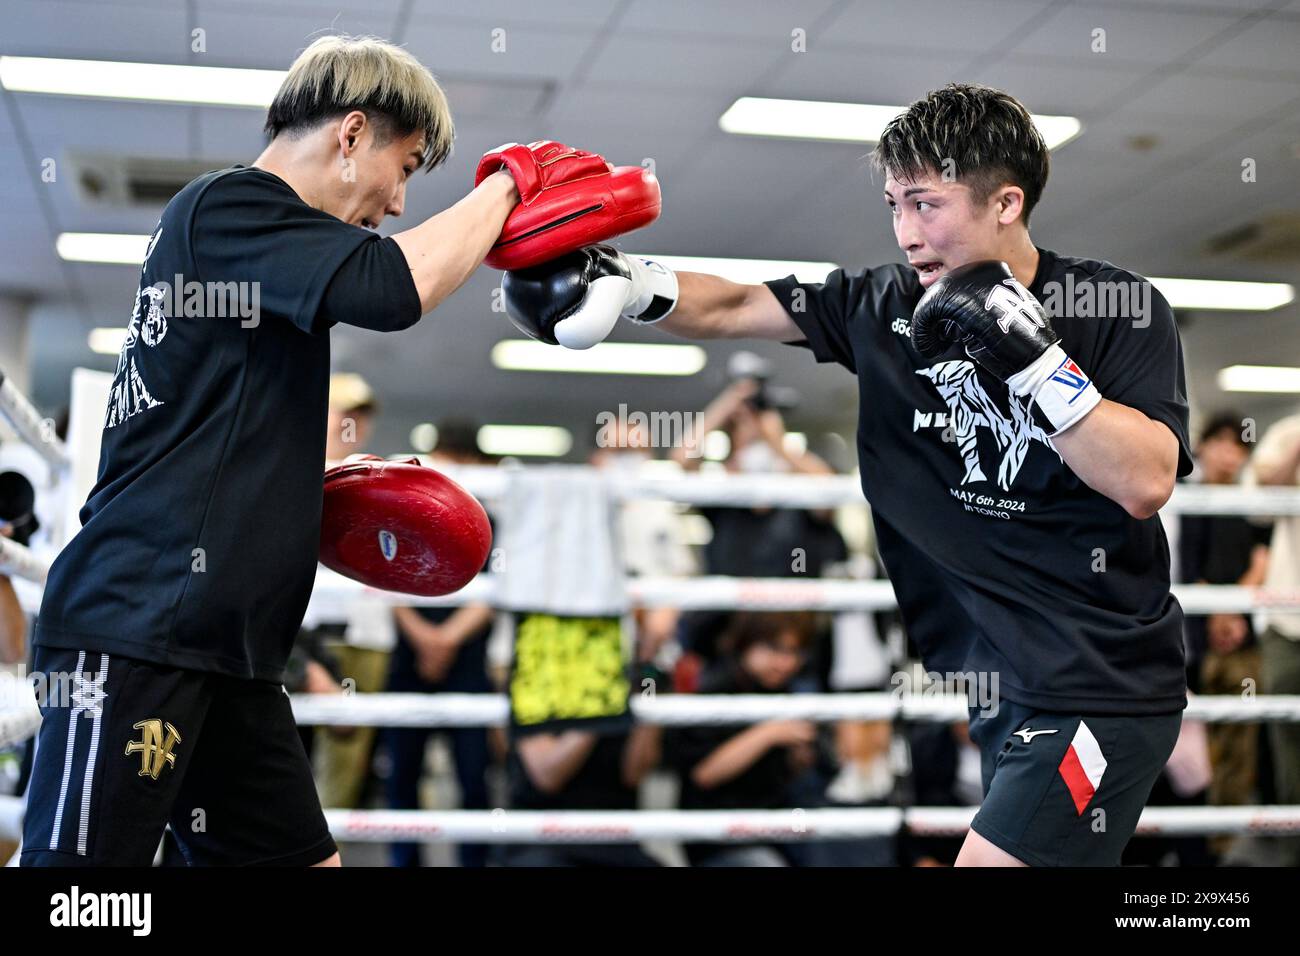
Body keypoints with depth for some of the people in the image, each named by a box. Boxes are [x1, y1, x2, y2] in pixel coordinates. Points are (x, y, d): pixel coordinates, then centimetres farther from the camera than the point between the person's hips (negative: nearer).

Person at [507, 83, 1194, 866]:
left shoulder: (1122, 310, -9)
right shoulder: (885, 305, 2)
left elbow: (1145, 482, -17)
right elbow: (732, 309, 0)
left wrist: (1036, 361, -24)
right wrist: (625, 280, -15)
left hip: (1103, 691, -5)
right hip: (1002, 682, 5)